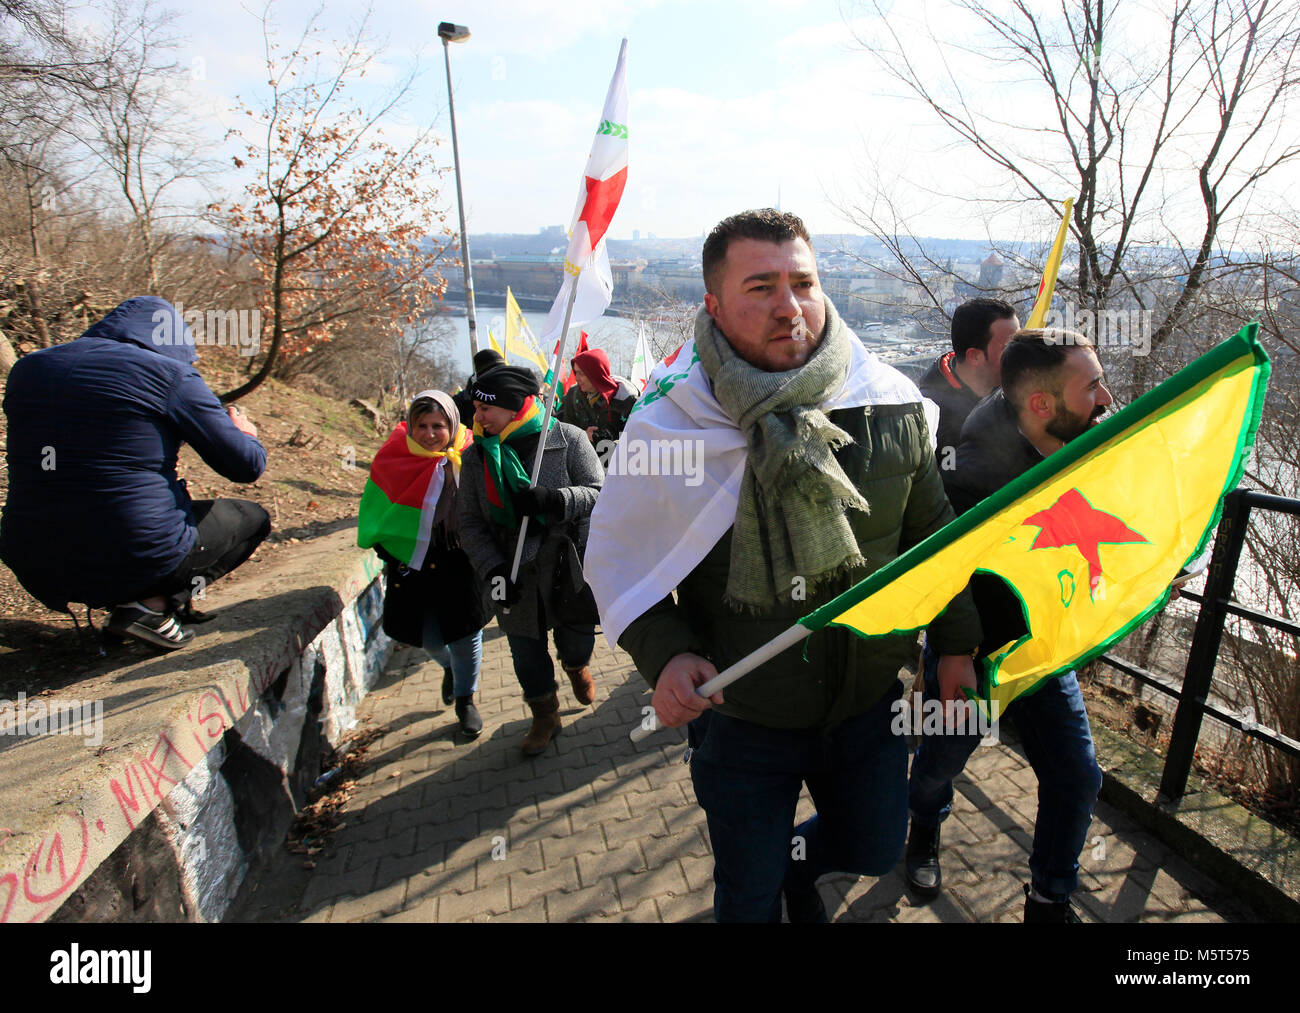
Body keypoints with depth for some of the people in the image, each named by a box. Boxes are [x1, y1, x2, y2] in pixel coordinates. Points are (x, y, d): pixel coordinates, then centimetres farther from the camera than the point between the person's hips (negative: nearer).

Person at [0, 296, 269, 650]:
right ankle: (151, 604, -1)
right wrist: (246, 435, 19)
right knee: (252, 518, 18)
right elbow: (246, 465, -5)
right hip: (139, 561, -7)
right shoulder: (171, 374, -8)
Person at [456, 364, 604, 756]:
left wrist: (553, 500, -29)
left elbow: (599, 493, -11)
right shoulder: (477, 456, 1)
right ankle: (545, 716, 39)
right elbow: (471, 523, 0)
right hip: (514, 577, 2)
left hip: (570, 568, -2)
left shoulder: (568, 439, -8)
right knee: (526, 652, 12)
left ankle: (576, 666, 50)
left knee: (576, 643, 11)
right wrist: (492, 569, -13)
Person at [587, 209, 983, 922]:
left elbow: (932, 528, 4)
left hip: (869, 703, 3)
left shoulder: (891, 403, -10)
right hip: (740, 720, -2)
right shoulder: (669, 421, -18)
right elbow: (614, 551, -6)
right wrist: (662, 652, -20)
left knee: (874, 850, 25)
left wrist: (955, 643, 7)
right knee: (749, 896, 18)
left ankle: (800, 862, 58)